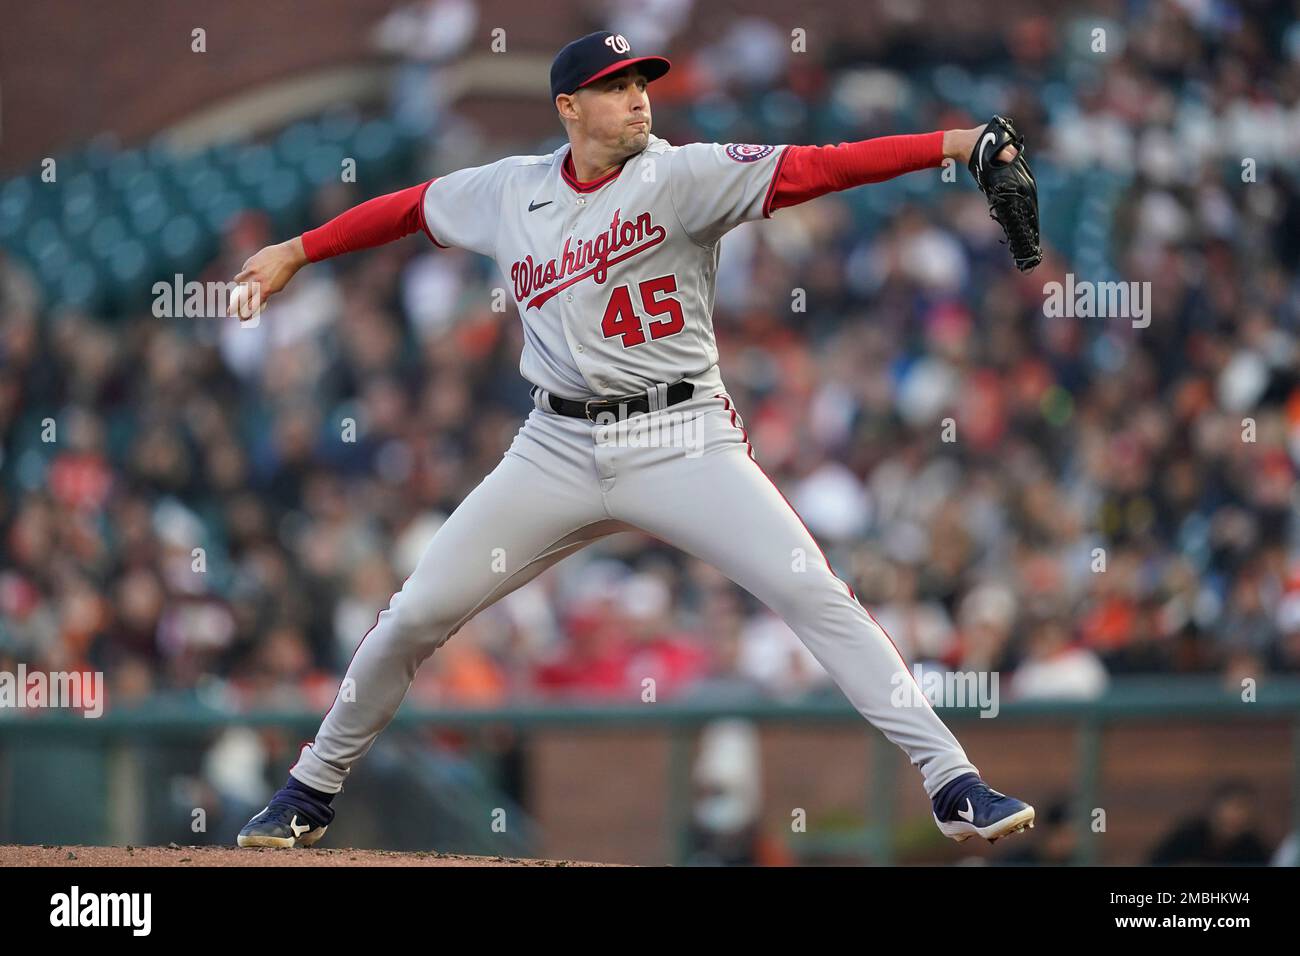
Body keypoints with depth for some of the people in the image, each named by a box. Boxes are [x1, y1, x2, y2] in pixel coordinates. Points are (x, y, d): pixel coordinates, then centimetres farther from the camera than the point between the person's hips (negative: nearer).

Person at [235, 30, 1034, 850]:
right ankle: (312, 792, 21)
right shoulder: (508, 191, 5)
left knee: (814, 595, -17)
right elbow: (412, 207, 23)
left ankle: (953, 785, -16)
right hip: (558, 449, 3)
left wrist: (948, 145, -30)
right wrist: (296, 252, 23)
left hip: (683, 442, -3)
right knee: (416, 615, 2)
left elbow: (809, 170, -19)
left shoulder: (682, 176, -8)